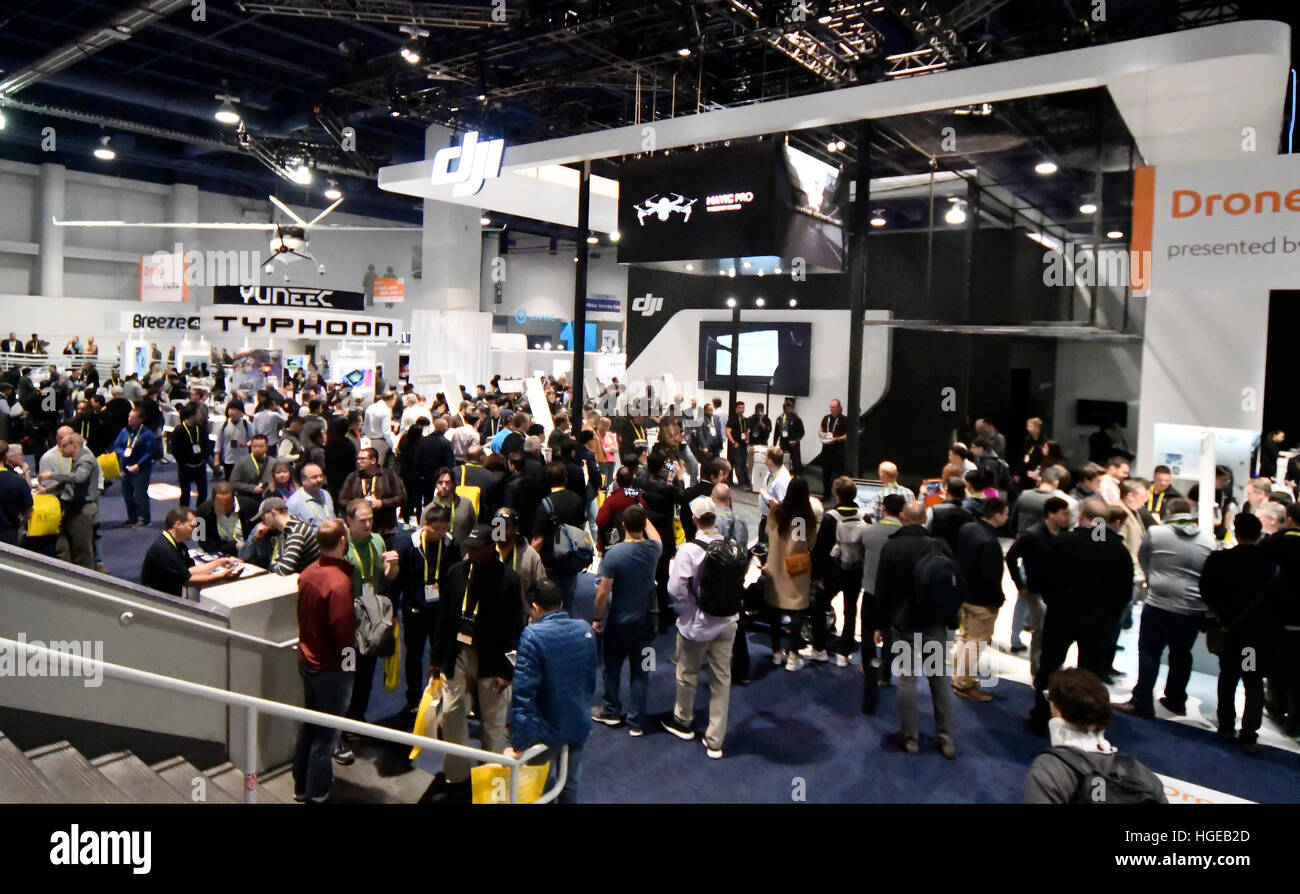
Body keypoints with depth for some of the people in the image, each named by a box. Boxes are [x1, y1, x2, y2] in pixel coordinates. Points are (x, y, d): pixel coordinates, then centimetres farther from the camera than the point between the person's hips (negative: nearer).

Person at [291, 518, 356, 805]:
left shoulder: (308, 573, -2)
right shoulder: (339, 582, -27)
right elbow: (343, 629, -25)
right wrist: (350, 654, -7)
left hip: (307, 660, 8)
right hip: (331, 668, -8)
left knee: (309, 725, 23)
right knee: (325, 735, 6)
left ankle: (301, 785, 37)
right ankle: (316, 795, 18)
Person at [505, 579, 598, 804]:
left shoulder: (533, 636, -22)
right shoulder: (585, 630, -4)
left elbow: (523, 692, -24)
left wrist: (519, 744, -21)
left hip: (547, 729, -5)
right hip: (580, 725, 5)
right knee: (571, 784, 22)